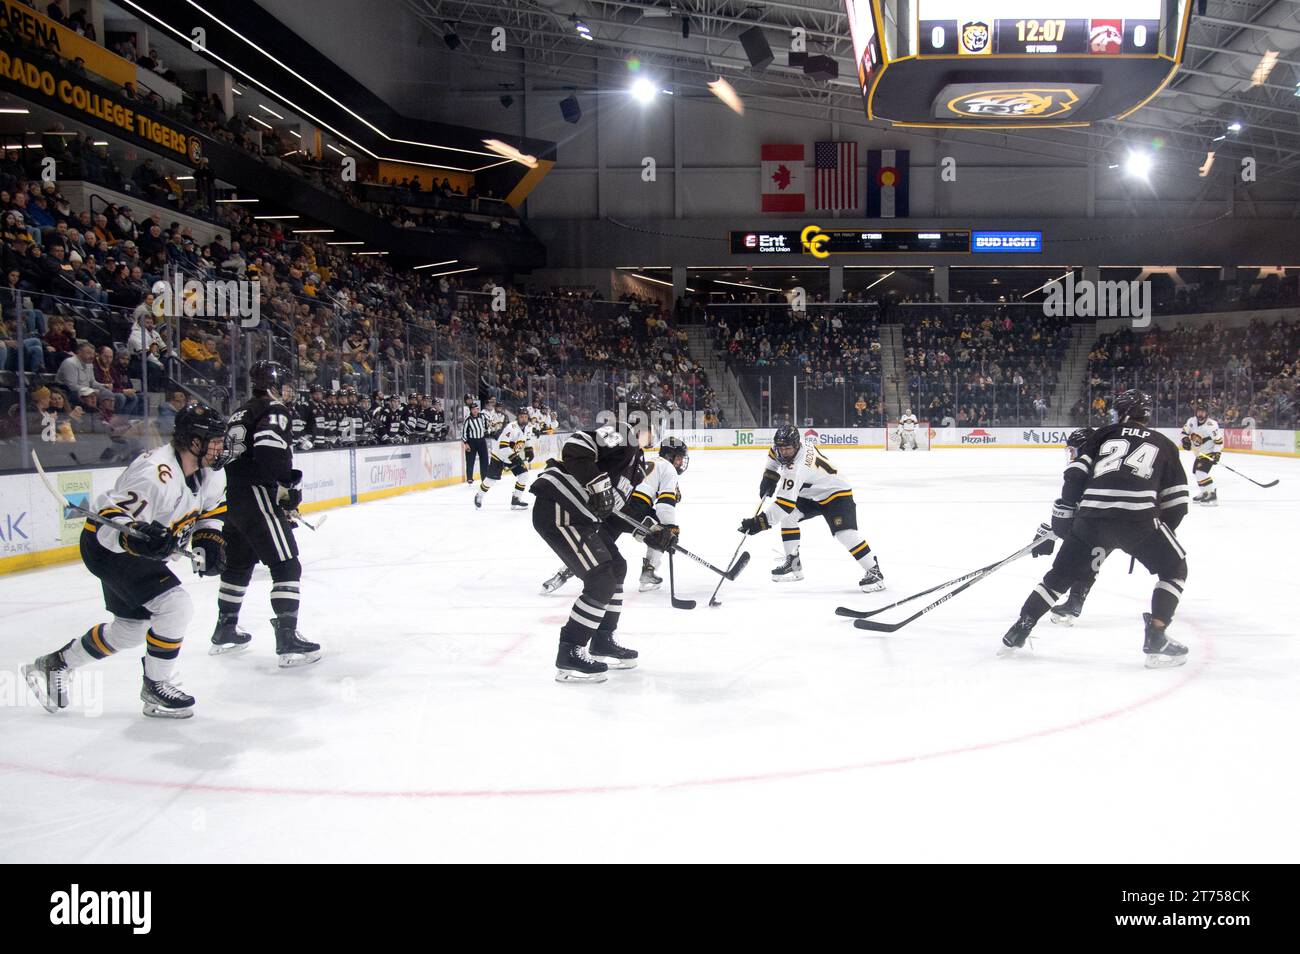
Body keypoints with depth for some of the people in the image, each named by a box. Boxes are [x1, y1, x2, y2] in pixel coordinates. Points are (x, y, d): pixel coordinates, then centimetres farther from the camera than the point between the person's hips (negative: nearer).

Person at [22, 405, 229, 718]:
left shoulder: (209, 471, -5)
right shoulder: (156, 474, -33)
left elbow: (211, 506, 14)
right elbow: (110, 519, -33)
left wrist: (209, 539, -1)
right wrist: (137, 538, -51)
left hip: (142, 551, 10)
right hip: (106, 546, -10)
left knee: (130, 629, 20)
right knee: (175, 607, -22)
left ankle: (55, 665, 38)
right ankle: (156, 686, -4)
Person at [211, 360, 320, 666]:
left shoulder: (241, 414, 21)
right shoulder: (274, 410, -8)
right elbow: (269, 447, -26)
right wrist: (289, 483, -16)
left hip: (233, 499, 10)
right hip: (257, 498, -9)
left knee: (239, 565, 23)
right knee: (287, 567, -8)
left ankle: (225, 632, 34)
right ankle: (288, 640, -14)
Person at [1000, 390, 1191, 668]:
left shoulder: (1102, 435, 23)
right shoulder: (1164, 444, 24)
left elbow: (1074, 477, 11)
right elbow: (1176, 502, 19)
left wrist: (1058, 525, 14)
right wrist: (1161, 535, 32)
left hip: (1091, 516, 2)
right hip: (1137, 517, -2)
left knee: (1062, 574, 20)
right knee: (1175, 569, 19)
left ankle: (1018, 633, 19)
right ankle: (1155, 641, 5)